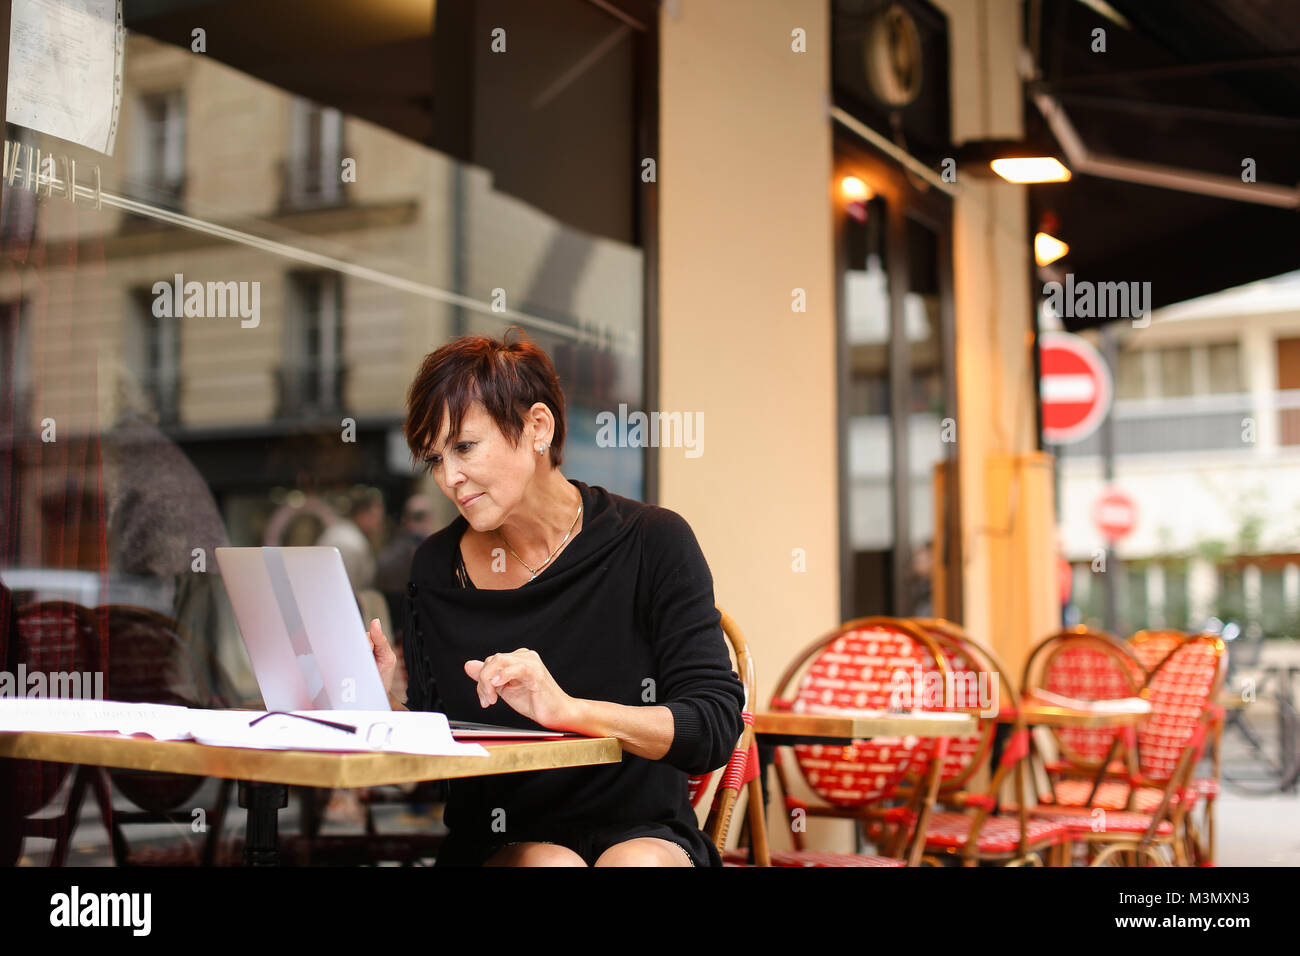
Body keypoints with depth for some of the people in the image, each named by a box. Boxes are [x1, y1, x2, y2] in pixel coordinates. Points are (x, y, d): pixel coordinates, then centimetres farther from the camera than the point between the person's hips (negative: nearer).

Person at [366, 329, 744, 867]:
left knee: (637, 863, -33)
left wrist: (569, 709, -29)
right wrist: (385, 702, -12)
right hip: (499, 842, 1)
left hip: (642, 830, -1)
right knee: (552, 864, -31)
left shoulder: (652, 544, -6)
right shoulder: (436, 569, 4)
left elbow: (714, 730, -14)